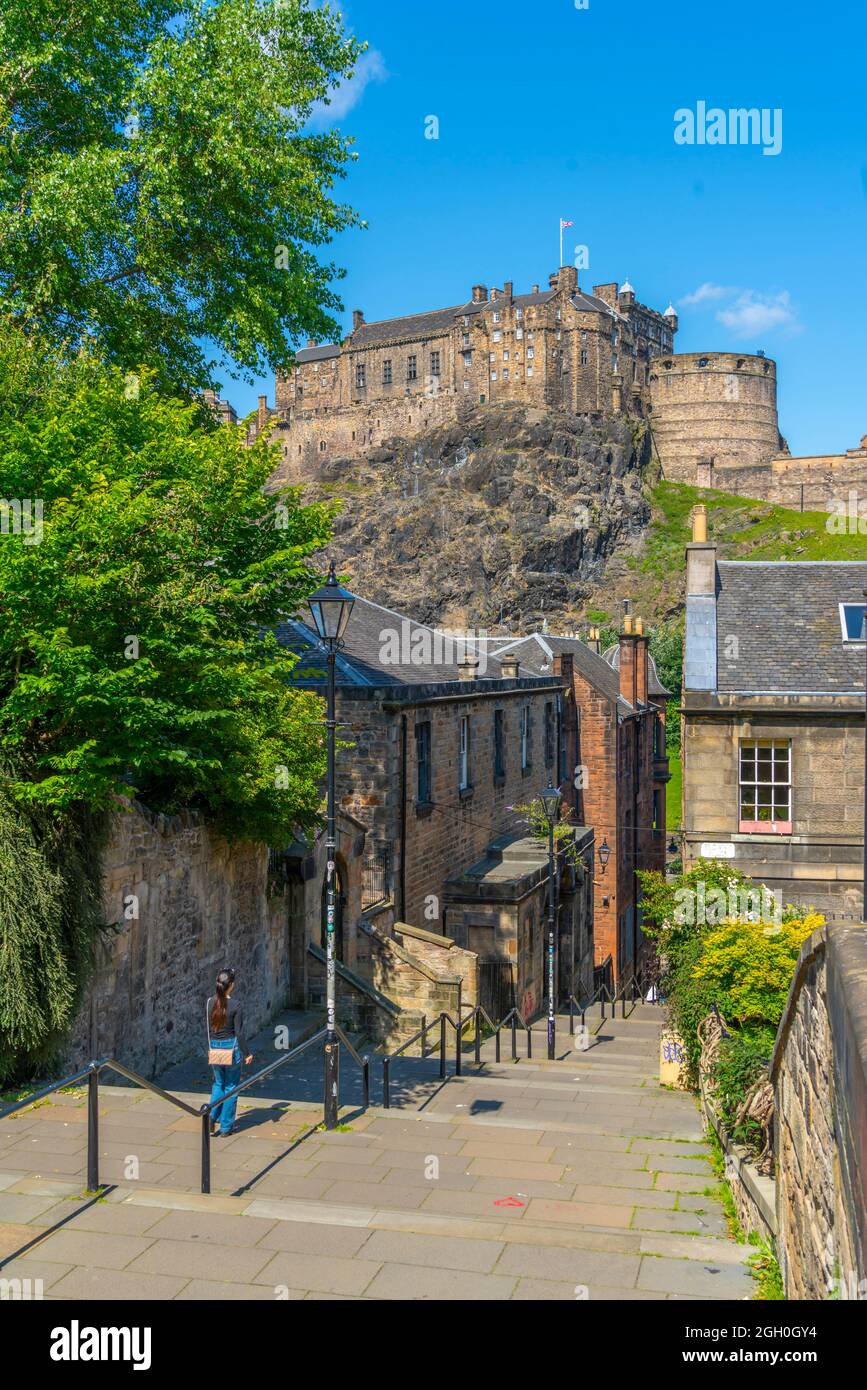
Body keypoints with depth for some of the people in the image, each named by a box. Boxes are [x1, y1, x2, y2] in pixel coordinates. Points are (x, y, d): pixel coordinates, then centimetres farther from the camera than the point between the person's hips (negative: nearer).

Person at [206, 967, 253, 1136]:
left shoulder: (210, 1002, -3)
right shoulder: (235, 1005, -16)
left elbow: (208, 1029, 7)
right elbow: (239, 1032, -13)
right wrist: (247, 1054, -3)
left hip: (214, 1047, 4)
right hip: (231, 1047, -4)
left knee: (218, 1083, 21)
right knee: (231, 1086, 9)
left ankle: (212, 1118, 4)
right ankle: (226, 1127, 14)